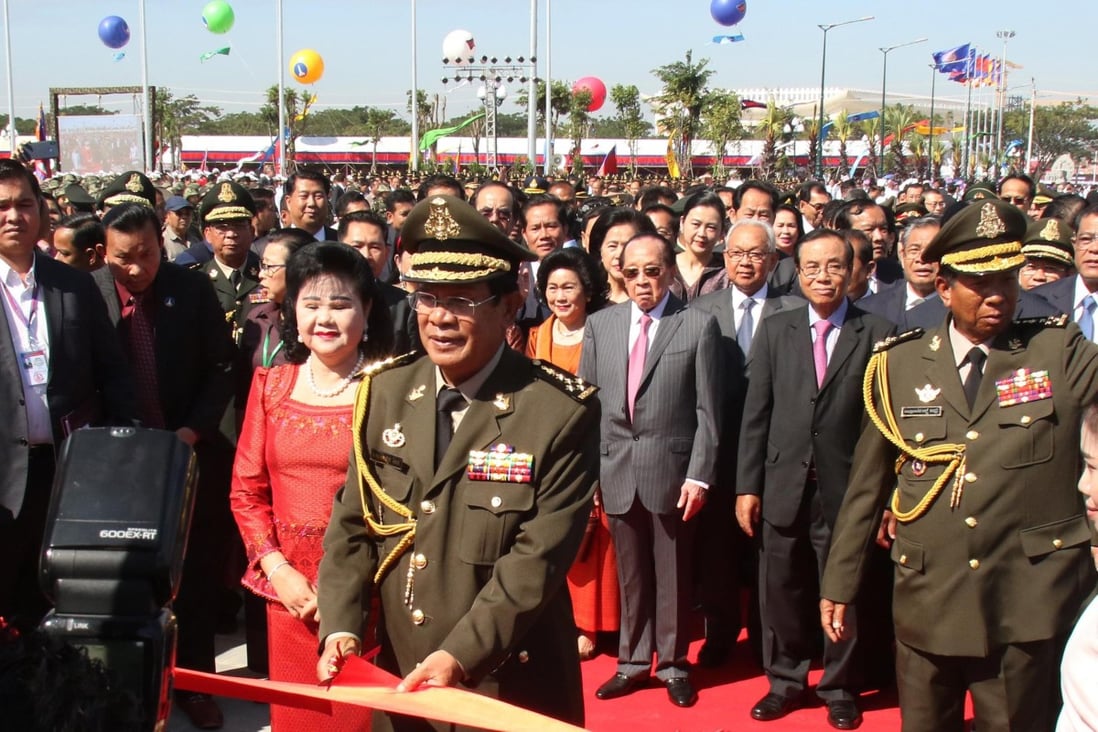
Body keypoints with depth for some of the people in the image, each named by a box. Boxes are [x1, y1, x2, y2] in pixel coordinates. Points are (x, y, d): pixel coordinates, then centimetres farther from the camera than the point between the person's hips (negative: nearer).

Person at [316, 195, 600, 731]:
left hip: (510, 688, -4)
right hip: (396, 679, 5)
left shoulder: (562, 412, -14)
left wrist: (460, 655, -24)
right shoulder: (385, 392, 1)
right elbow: (352, 525, 4)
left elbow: (539, 556, -18)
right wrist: (340, 628, -9)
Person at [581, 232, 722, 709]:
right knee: (630, 573, 13)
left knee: (672, 574, 9)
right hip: (615, 471, 3)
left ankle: (673, 664, 24)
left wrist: (699, 475, -10)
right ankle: (634, 661, 27)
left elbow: (708, 410, -4)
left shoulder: (698, 326, -4)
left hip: (671, 470, -3)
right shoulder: (600, 324, 6)